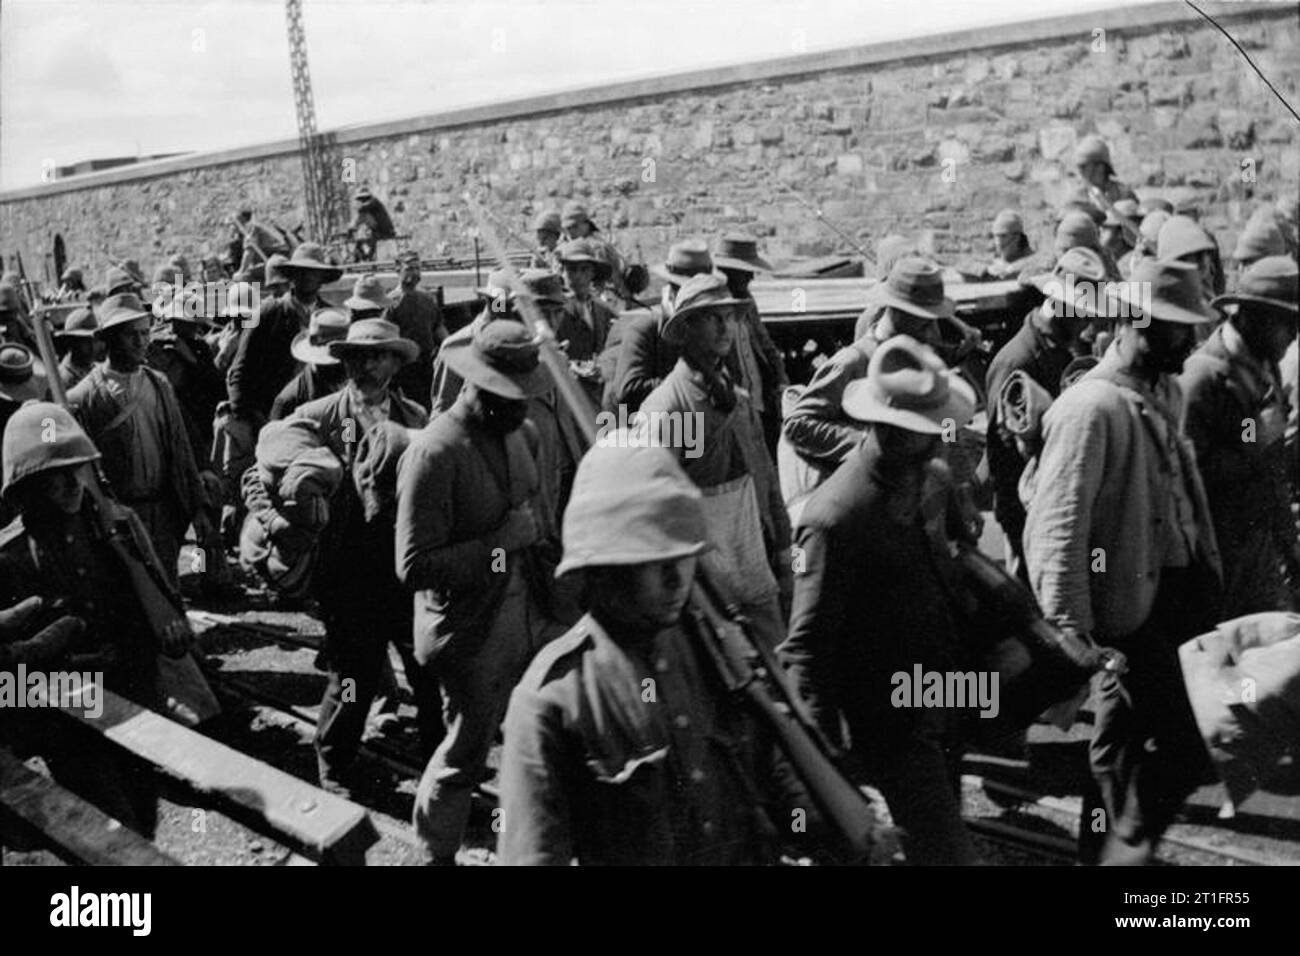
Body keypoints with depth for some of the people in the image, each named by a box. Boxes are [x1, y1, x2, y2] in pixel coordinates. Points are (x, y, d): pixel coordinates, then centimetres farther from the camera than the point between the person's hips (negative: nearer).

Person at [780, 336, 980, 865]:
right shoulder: (835, 518, -25)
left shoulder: (922, 478, 0)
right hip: (892, 722, -8)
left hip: (943, 700, 8)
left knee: (939, 837, 21)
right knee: (947, 850, -5)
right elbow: (806, 648, -20)